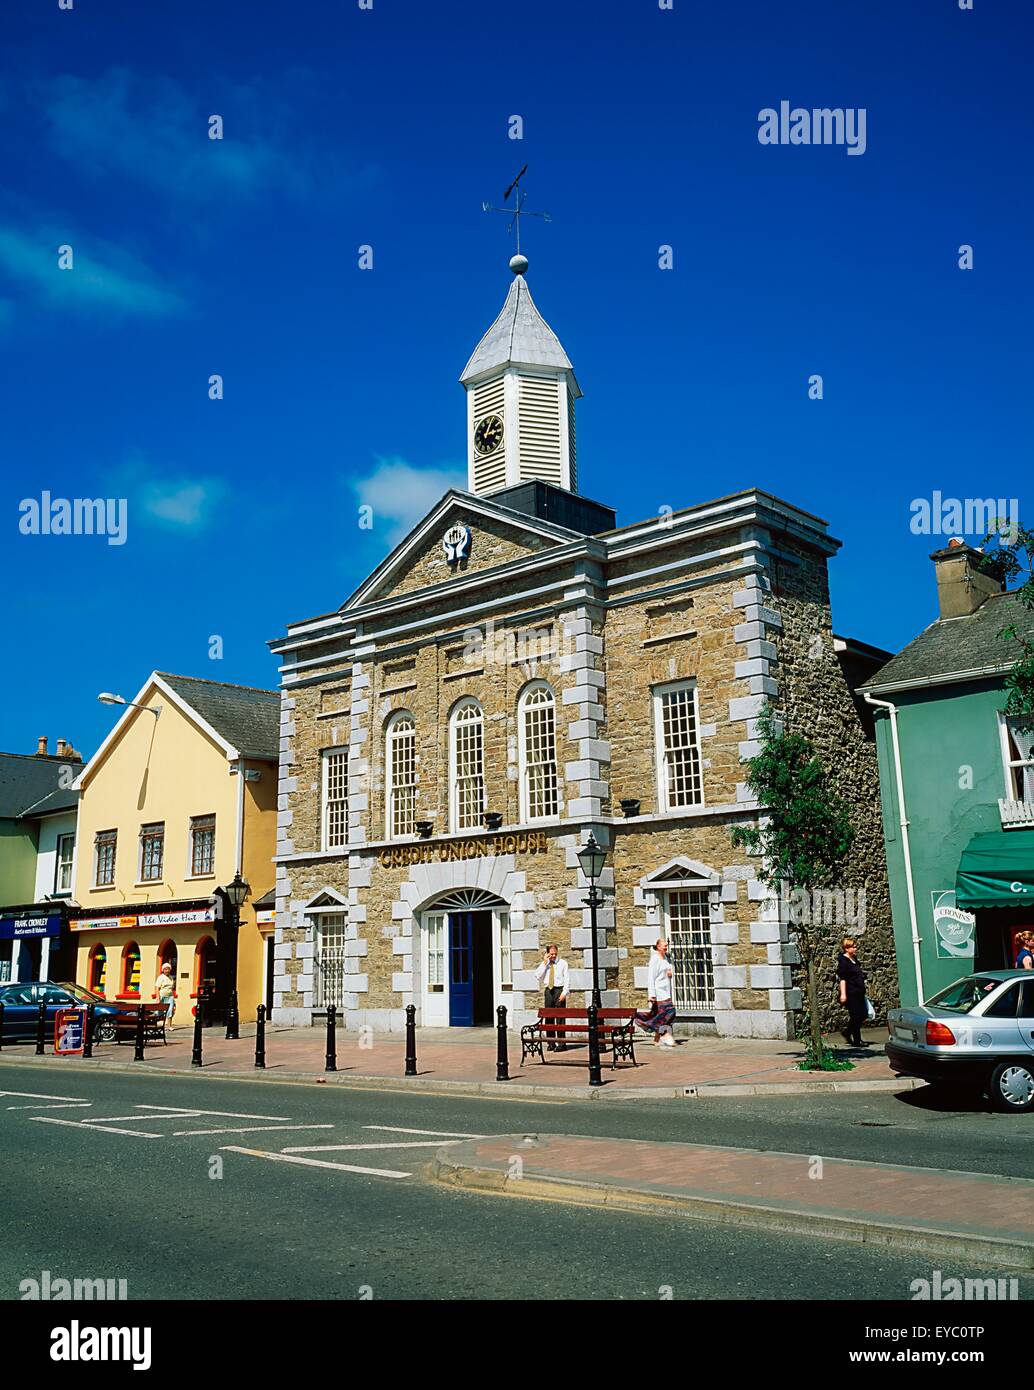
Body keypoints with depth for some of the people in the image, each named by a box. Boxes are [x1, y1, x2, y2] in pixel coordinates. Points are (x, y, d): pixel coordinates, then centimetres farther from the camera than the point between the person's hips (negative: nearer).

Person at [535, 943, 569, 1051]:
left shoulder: (563, 963, 3)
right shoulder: (544, 964, 13)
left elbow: (567, 979, -1)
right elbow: (538, 976, 1)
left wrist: (564, 993, -12)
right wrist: (544, 963, -3)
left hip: (559, 990, -4)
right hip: (548, 991, 4)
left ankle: (561, 1043, -6)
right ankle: (551, 1043, 10)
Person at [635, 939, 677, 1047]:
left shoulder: (665, 957, 17)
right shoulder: (655, 959, -9)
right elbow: (651, 977, -15)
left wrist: (671, 973, 1)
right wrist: (651, 994, -21)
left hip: (666, 992, 8)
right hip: (659, 992, -8)